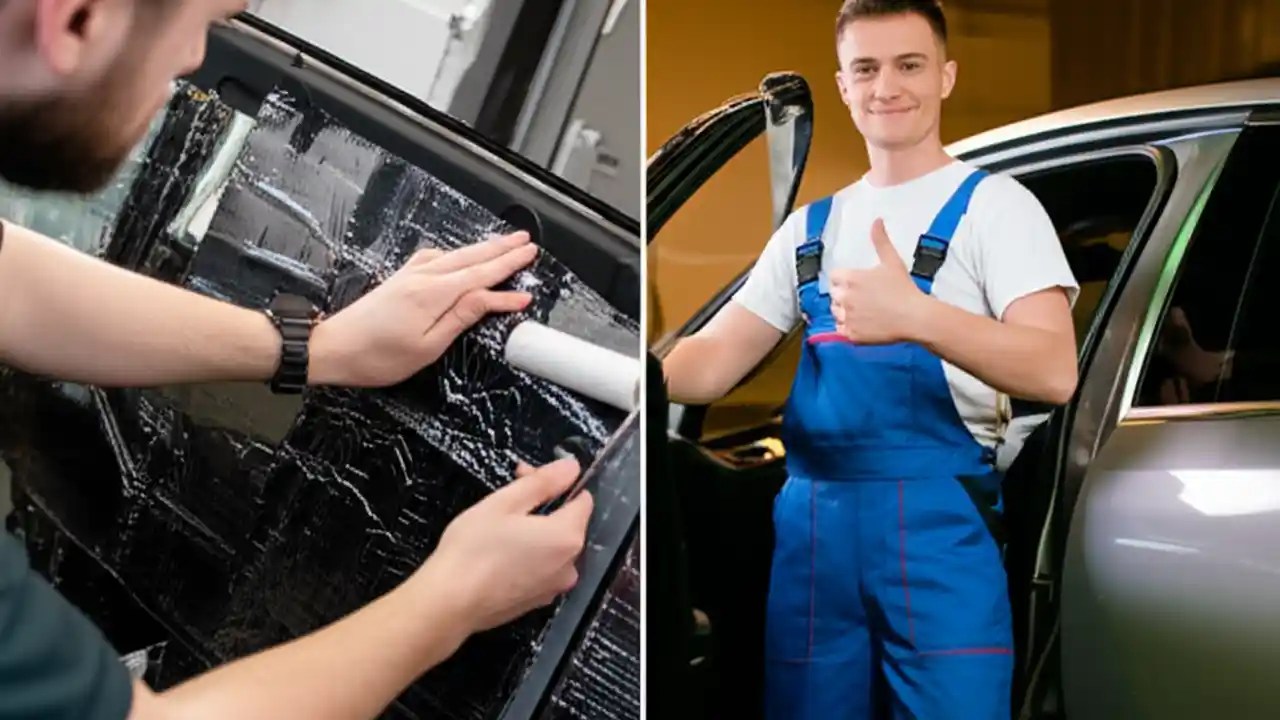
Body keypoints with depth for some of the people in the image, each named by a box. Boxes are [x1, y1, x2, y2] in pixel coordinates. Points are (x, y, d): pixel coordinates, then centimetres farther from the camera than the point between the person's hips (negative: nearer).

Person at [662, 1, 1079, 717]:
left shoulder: (992, 204, 0)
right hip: (812, 524, 5)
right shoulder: (810, 227, 17)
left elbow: (1055, 372, -14)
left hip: (936, 523, -5)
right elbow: (711, 361, 11)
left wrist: (916, 317, -30)